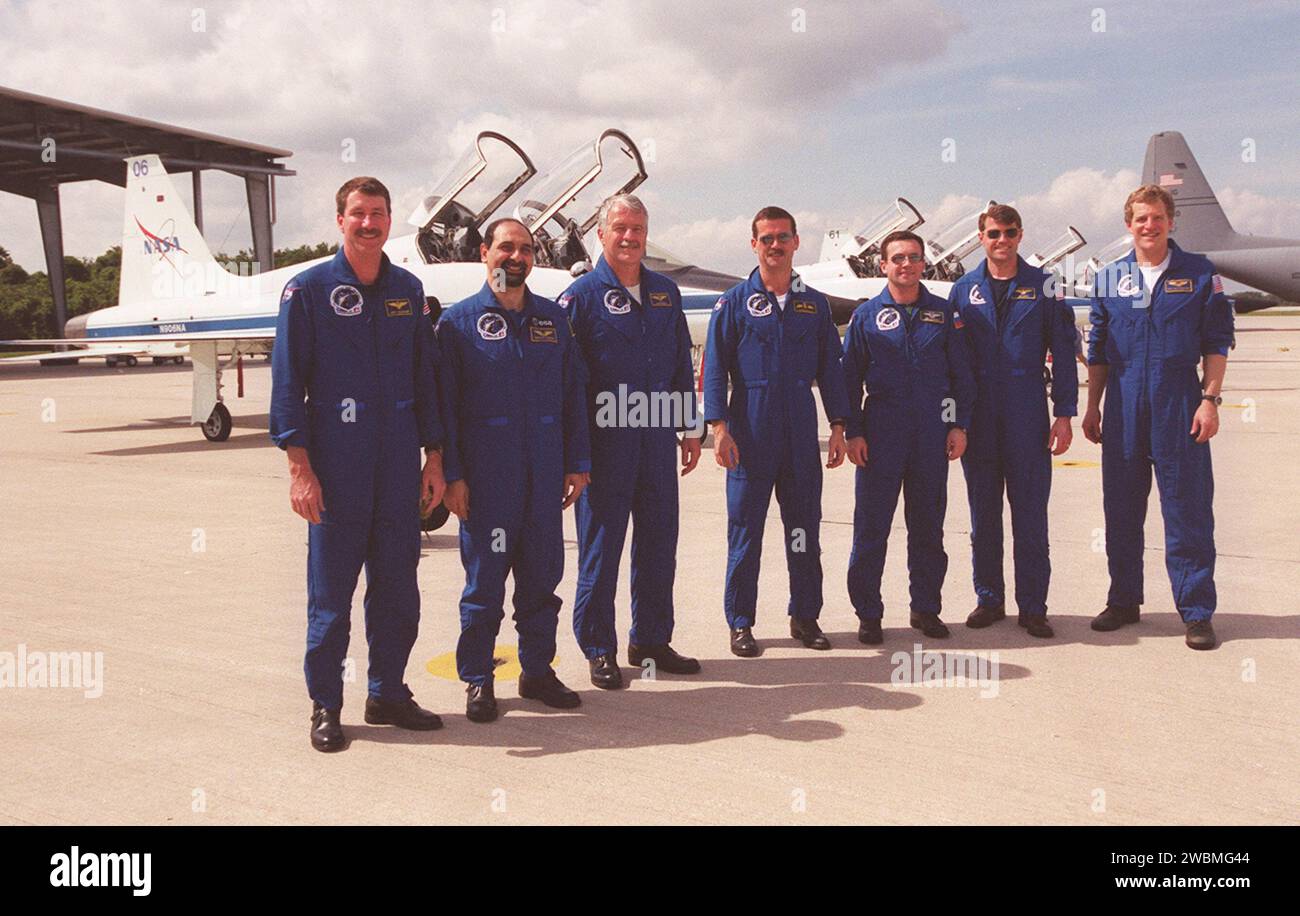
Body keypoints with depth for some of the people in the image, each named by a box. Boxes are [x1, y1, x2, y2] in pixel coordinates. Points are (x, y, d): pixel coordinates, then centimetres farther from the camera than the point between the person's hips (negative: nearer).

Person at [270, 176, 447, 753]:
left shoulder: (407, 291, 11)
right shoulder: (308, 290, -2)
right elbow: (287, 384, -5)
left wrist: (433, 458, 9)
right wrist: (299, 468, -11)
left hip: (399, 466, 4)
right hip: (336, 462, -4)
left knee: (398, 586, 9)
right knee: (331, 589, 3)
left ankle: (388, 694, 23)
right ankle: (325, 706, 15)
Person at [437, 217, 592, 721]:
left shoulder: (553, 318, 11)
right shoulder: (459, 321, 1)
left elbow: (573, 392, 12)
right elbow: (444, 404, -2)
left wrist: (577, 463, 7)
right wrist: (452, 474, -8)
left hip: (545, 472, 4)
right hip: (486, 473, -3)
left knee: (542, 575, 9)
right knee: (484, 577, 2)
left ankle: (537, 669, 23)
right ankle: (477, 680, 14)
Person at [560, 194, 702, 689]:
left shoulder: (666, 292, 12)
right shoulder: (582, 294, -4)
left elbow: (682, 365, 17)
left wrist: (690, 429, 14)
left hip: (657, 439, 5)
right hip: (606, 439, -5)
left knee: (659, 542, 11)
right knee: (601, 545, 2)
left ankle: (651, 639, 24)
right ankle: (599, 649, 13)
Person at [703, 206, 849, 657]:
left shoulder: (814, 304, 11)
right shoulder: (735, 303, 1)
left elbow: (830, 368, 13)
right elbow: (715, 367, -2)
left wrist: (837, 426, 6)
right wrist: (719, 426, -11)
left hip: (801, 434, 3)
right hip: (751, 433, -3)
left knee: (804, 526, 8)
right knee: (745, 527, 2)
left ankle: (805, 615, 20)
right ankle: (740, 623, 11)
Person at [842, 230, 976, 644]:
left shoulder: (944, 314, 8)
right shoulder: (866, 315, 3)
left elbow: (961, 374, 10)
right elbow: (850, 378, 3)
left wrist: (959, 425, 2)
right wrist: (853, 432, -3)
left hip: (933, 434, 2)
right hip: (882, 432, -2)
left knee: (928, 526, 9)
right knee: (871, 525, 0)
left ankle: (926, 607, 21)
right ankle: (868, 613, 9)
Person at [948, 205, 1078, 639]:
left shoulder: (1043, 286, 3)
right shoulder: (963, 290, 8)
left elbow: (1063, 353, 3)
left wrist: (1064, 414, -4)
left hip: (1028, 419, -2)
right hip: (978, 420, 2)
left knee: (1031, 517, 1)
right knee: (983, 516, 8)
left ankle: (1033, 607, 9)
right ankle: (989, 599, 19)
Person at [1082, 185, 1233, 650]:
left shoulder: (1200, 273, 3)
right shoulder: (1109, 279, 9)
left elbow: (1217, 343, 2)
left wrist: (1209, 399, -7)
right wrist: (1092, 407, 10)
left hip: (1179, 402, -3)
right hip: (1123, 405, 3)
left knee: (1188, 510, -2)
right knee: (1121, 510, 9)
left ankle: (1196, 611, 6)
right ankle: (1124, 601, 21)